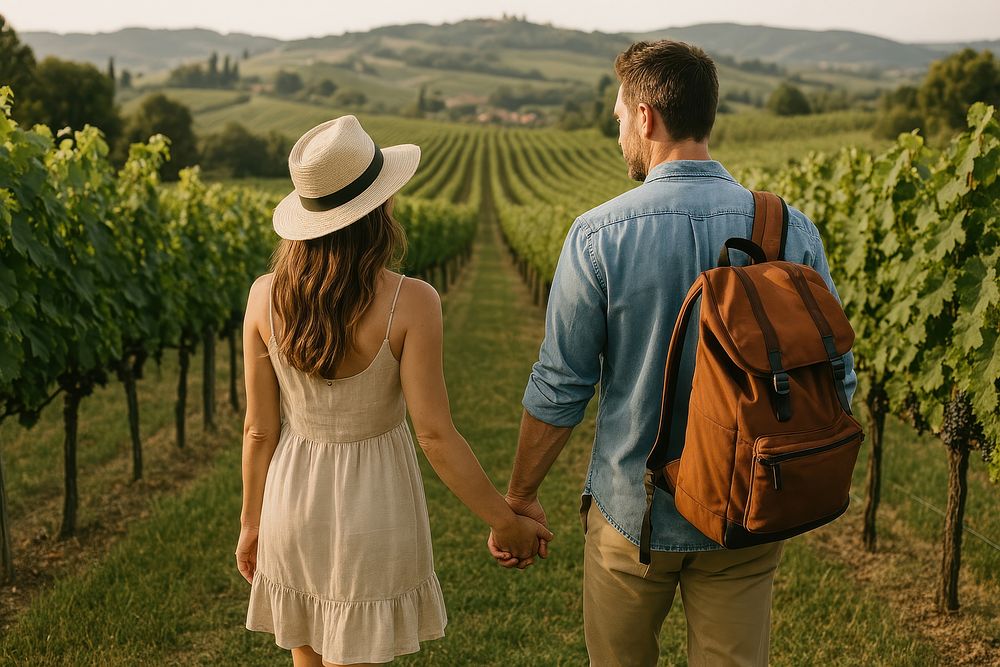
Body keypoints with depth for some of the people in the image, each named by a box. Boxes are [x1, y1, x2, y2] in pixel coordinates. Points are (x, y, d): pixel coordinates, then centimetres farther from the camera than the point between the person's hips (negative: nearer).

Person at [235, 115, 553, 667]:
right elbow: (435, 435, -19)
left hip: (292, 500, 3)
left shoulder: (265, 297, -10)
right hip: (374, 506, -3)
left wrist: (251, 523, 11)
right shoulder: (411, 303, -20)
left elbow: (259, 428, -3)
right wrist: (506, 523, -7)